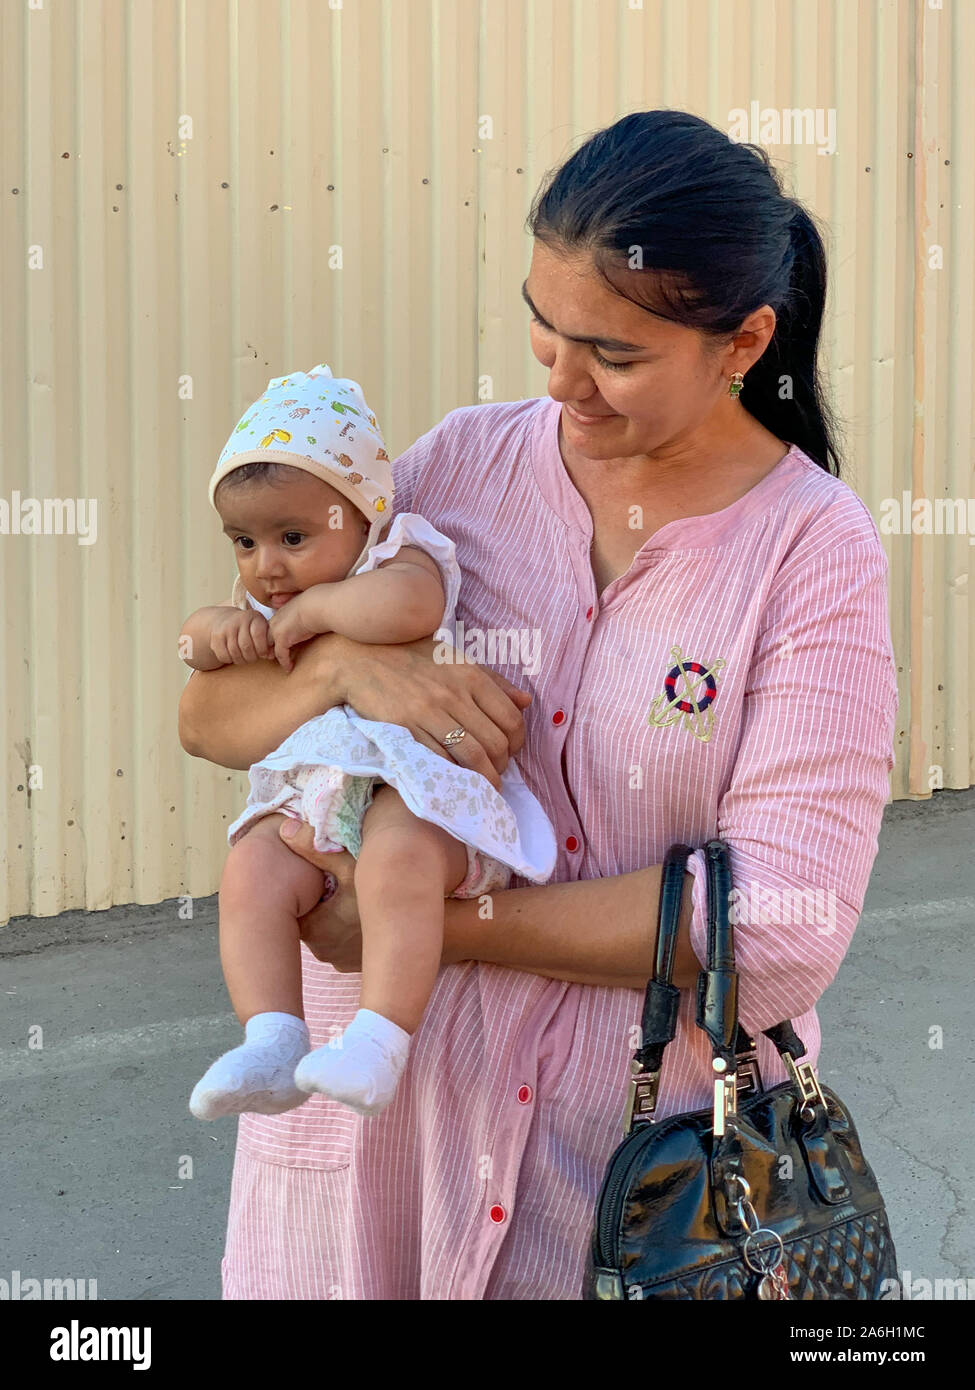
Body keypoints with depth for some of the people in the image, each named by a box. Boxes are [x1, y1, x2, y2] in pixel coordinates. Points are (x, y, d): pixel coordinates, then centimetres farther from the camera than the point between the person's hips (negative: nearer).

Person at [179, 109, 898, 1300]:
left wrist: (428, 921, -20)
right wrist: (349, 663, -20)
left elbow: (782, 927, -20)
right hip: (375, 1094, 3)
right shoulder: (465, 463, -1)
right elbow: (209, 717, 2)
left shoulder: (815, 553, -11)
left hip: (653, 1145, -2)